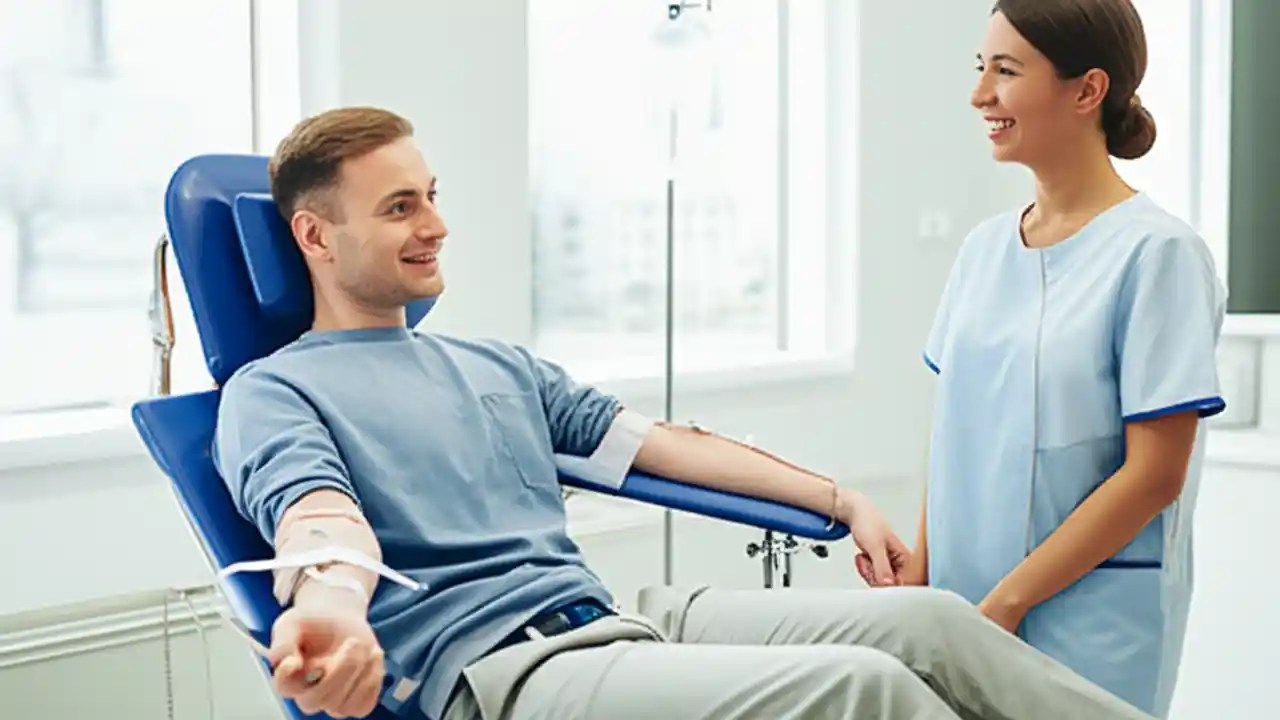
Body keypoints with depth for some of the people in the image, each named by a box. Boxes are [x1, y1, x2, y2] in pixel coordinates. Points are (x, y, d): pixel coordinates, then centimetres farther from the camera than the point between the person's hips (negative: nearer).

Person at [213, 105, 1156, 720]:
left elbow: (664, 444, 24)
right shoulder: (272, 392, 3)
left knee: (928, 619, -9)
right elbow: (314, 514, -19)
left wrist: (841, 500, 19)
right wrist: (331, 602, -44)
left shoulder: (497, 365, 25)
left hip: (616, 620, 7)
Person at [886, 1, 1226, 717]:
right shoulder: (985, 246, 6)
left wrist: (1008, 601, -14)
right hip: (963, 610, 5)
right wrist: (921, 575, 0)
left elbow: (1154, 473, -14)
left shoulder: (1156, 252, -12)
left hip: (1089, 632, -5)